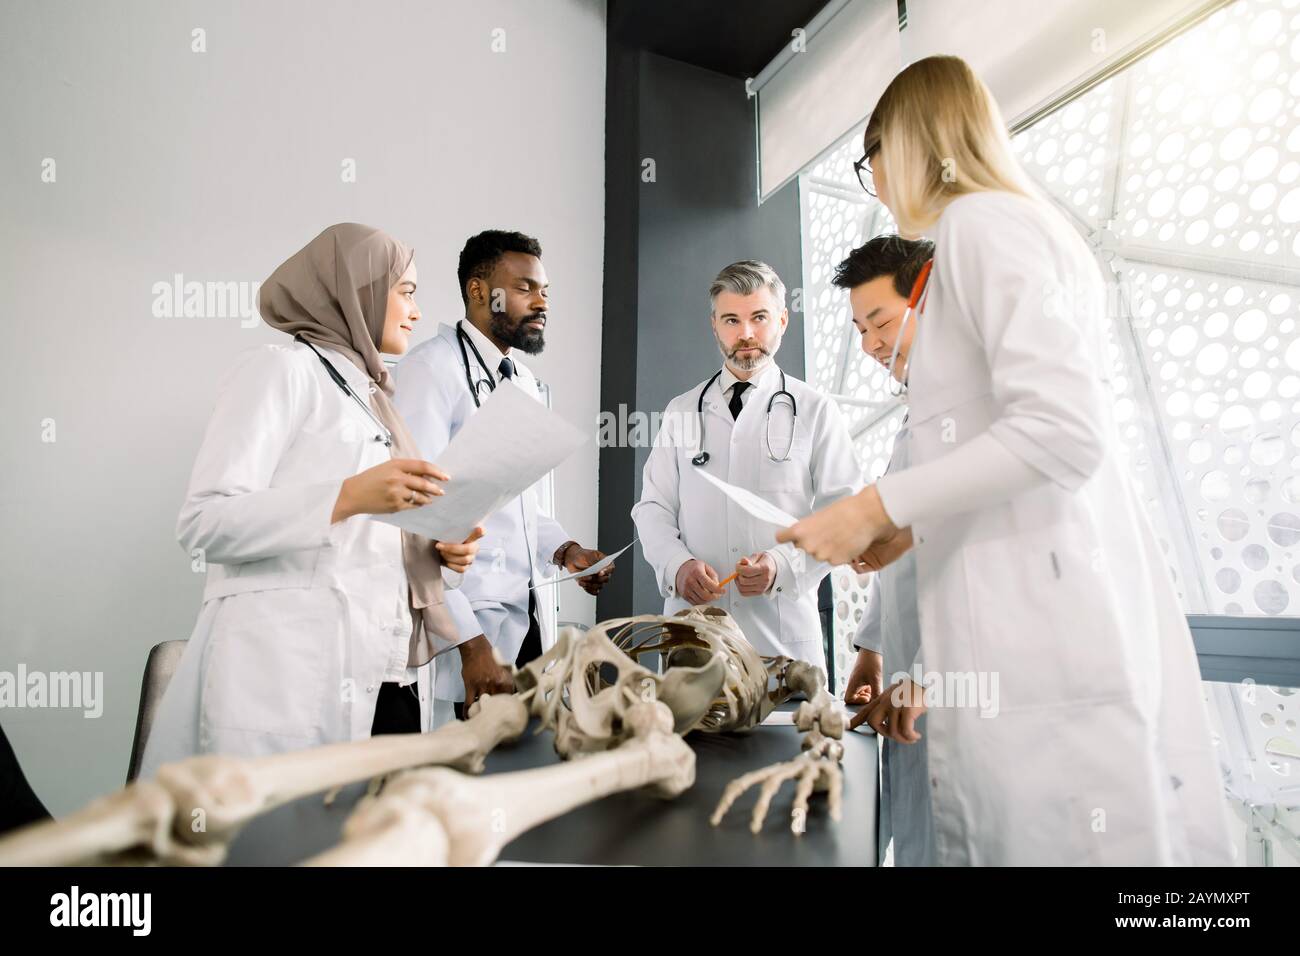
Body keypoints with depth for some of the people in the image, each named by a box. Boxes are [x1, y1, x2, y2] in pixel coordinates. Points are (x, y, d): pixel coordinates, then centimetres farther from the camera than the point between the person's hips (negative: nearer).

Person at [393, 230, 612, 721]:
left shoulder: (524, 381, 14)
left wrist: (564, 550, 3)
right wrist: (471, 642, -21)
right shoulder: (432, 368, -11)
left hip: (527, 621, 7)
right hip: (461, 631, -7)